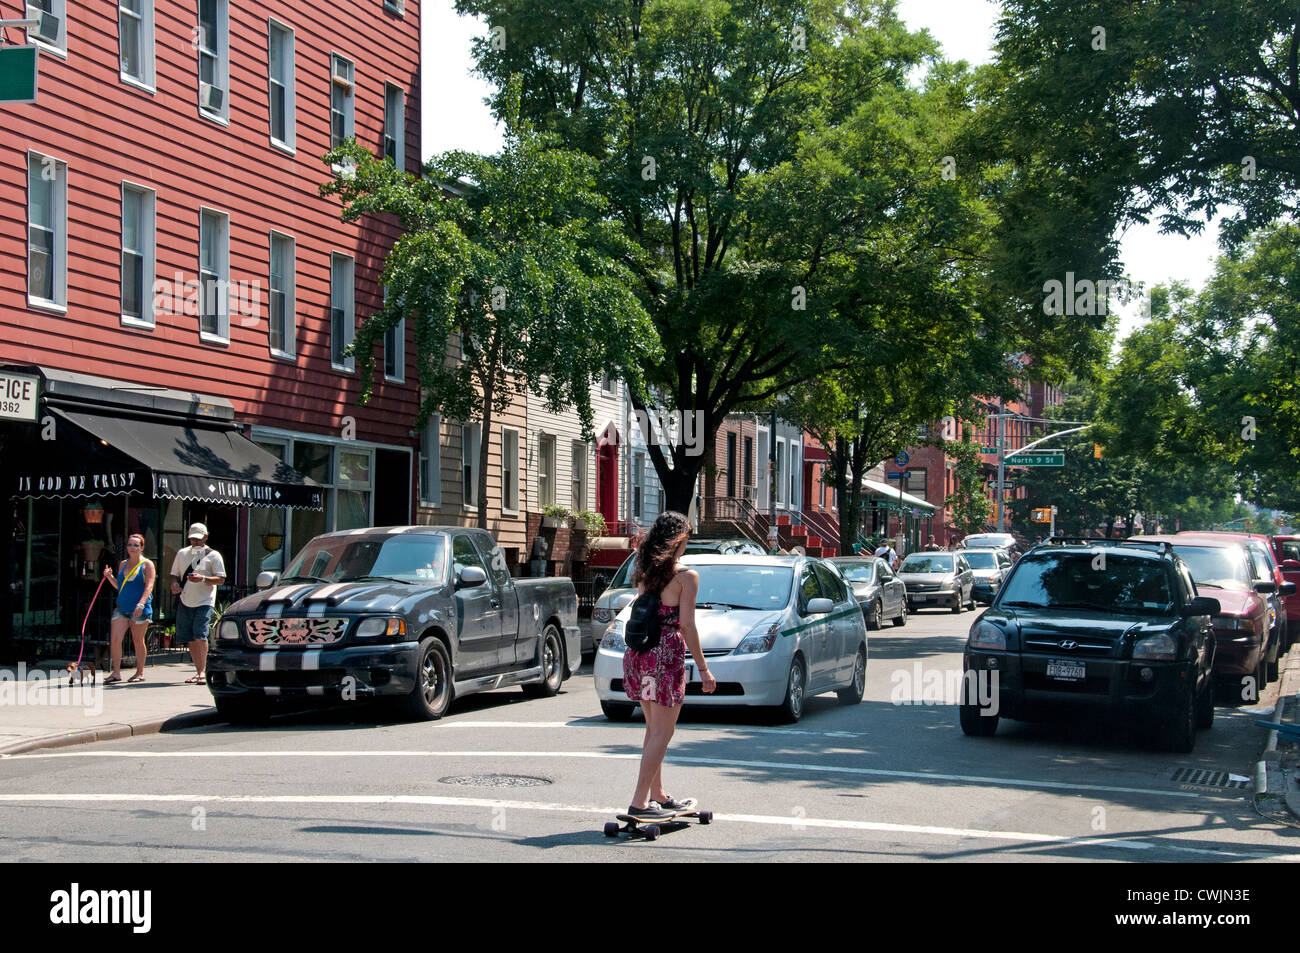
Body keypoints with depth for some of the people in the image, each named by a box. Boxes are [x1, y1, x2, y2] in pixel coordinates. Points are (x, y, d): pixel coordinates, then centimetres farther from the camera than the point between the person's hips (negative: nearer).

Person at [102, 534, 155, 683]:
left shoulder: (147, 565, -1)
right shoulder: (123, 564, 15)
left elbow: (149, 587, -12)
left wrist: (141, 604, -25)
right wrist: (110, 576, 5)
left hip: (139, 609, -5)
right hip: (122, 607, 5)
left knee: (138, 640, 2)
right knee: (115, 638, -7)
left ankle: (140, 673, 13)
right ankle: (116, 672, -2)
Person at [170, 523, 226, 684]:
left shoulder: (213, 556, 0)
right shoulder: (182, 554, 14)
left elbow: (221, 579, -5)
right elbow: (175, 574, 20)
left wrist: (202, 579, -21)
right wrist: (174, 584, -3)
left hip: (204, 602, -5)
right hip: (185, 603, 5)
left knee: (200, 635, -18)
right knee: (190, 639, 6)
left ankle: (203, 672, -17)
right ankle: (199, 672, 15)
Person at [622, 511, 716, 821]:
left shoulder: (644, 573, 10)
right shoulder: (686, 576, -9)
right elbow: (686, 625, -11)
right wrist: (703, 668, -7)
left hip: (639, 654, 7)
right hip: (665, 656, -7)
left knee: (653, 729, 17)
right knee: (662, 733, -1)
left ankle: (658, 795, 25)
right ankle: (640, 802, -4)